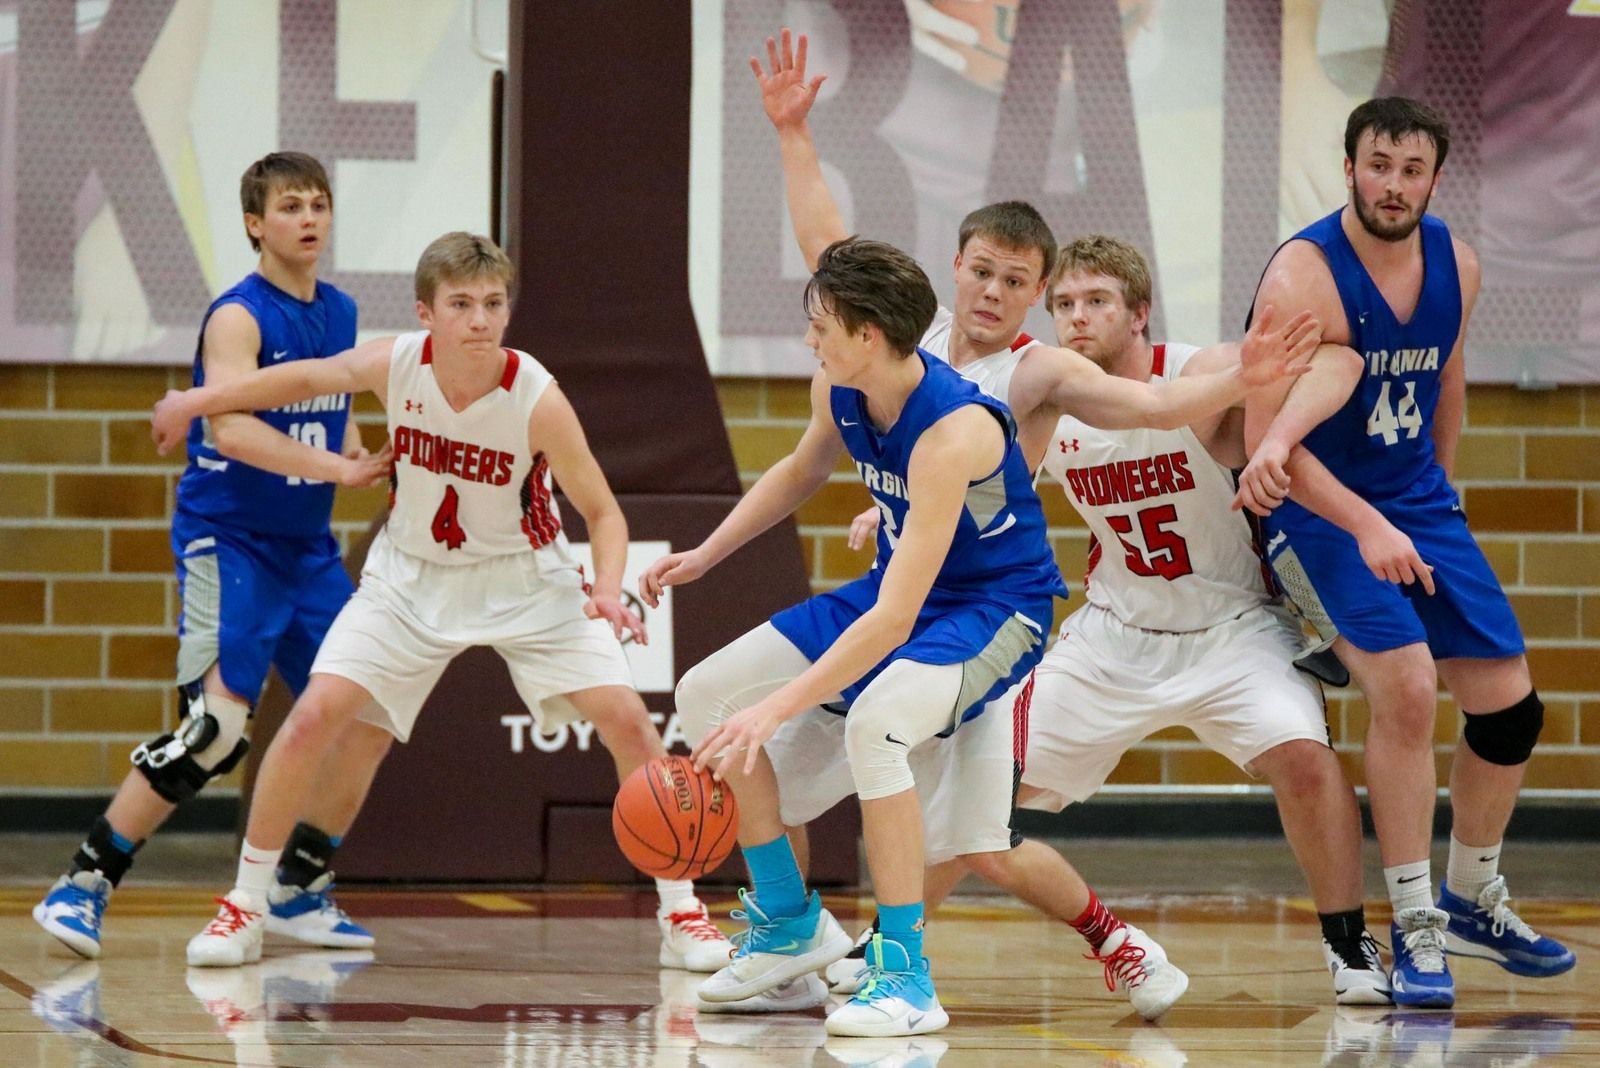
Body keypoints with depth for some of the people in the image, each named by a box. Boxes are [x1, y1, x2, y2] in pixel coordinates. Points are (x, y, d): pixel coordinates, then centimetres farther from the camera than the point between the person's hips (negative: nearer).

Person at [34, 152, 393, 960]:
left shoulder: (339, 314, 11)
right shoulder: (239, 317, -13)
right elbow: (230, 428, -29)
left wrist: (376, 465, 9)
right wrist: (337, 468, -35)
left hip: (306, 549, 8)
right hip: (228, 539, -8)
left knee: (369, 718, 5)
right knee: (217, 727, -19)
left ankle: (298, 891, 20)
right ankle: (82, 888, -11)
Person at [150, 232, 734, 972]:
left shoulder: (536, 399, -26)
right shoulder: (396, 364, -20)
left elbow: (602, 512, -16)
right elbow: (311, 377, 2)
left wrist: (608, 590, -36)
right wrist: (197, 403, 13)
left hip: (523, 579, -2)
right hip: (412, 576, 2)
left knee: (625, 718, -15)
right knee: (313, 720, -12)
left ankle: (681, 915, -1)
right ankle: (243, 907, 4)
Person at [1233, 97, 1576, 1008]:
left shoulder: (1456, 266, -1)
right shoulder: (1304, 276, -22)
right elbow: (1267, 439, -27)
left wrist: (1437, 499, 15)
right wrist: (1368, 528, -36)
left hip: (1417, 500, 7)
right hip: (1319, 511, -7)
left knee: (1510, 706, 6)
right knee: (1406, 685, -24)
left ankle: (1474, 900, 29)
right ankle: (1416, 931, -14)